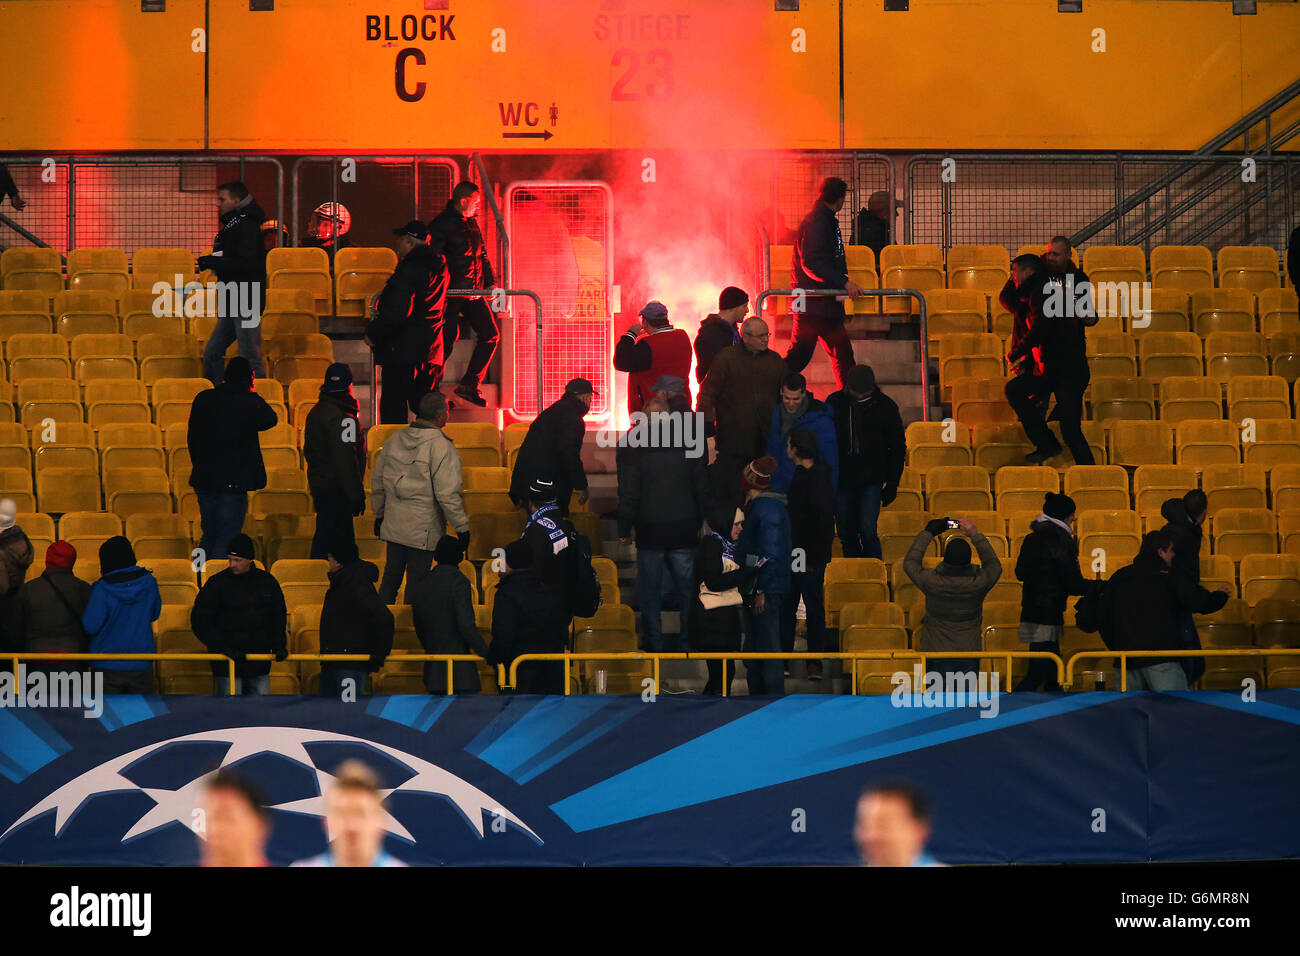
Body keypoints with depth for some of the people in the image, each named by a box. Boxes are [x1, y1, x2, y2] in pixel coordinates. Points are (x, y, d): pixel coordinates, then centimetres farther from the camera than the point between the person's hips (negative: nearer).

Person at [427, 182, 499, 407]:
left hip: (473, 293, 8)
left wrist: (491, 283, 16)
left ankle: (469, 386, 12)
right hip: (451, 294, -8)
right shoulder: (441, 224, -11)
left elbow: (482, 254, 23)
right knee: (448, 339, -8)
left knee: (490, 334, 4)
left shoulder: (471, 222, 14)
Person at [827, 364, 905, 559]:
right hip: (841, 480, 2)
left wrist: (893, 484, 3)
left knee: (868, 532, -12)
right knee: (846, 535, 8)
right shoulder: (834, 403, 0)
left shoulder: (885, 406, -4)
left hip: (871, 479, -2)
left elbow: (898, 447, 5)